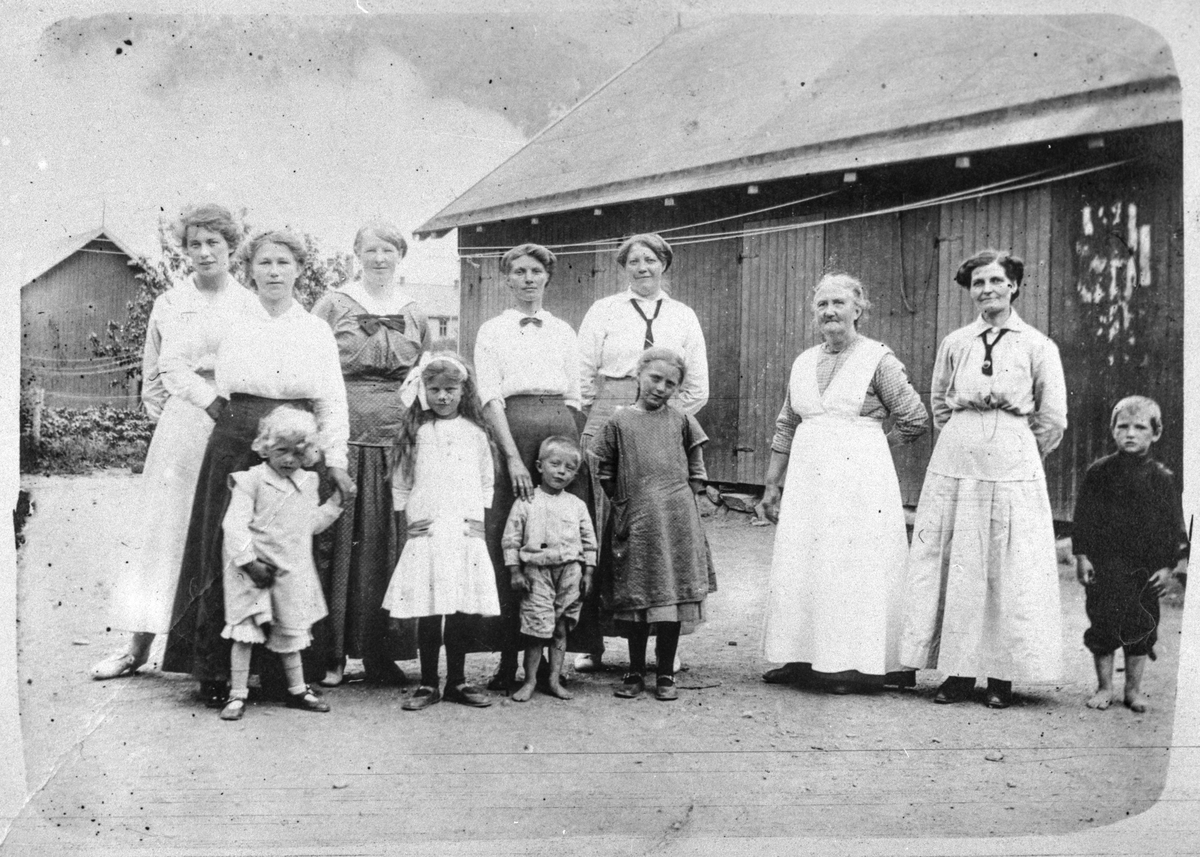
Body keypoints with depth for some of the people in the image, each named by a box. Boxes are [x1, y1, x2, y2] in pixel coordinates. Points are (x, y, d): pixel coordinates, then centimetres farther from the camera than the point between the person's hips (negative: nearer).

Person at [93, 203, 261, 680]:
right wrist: (166, 413, 5)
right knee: (163, 531, 3)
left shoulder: (251, 306, 4)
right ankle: (139, 646, 11)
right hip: (179, 429, 1)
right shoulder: (167, 305, 9)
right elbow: (152, 376, 16)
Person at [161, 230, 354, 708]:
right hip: (236, 447, -1)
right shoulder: (228, 322, 6)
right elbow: (172, 362, 17)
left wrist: (335, 462, -2)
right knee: (227, 556, -1)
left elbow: (332, 404, 6)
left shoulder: (317, 331, 9)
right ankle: (218, 674, 8)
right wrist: (208, 399, 5)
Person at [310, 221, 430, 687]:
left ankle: (381, 651, 11)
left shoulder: (415, 315, 15)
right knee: (338, 540, -3)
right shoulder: (333, 304, 6)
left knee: (387, 544, 2)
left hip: (396, 438, 3)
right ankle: (331, 653, 5)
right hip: (342, 434, -2)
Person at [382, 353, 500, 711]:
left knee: (465, 611, 2)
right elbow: (400, 483, 10)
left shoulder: (475, 433, 9)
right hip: (426, 533, -1)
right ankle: (428, 684, 9)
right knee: (428, 612, -2)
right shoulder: (415, 433, 5)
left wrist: (479, 517, 6)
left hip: (467, 532, 2)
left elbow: (486, 482, 16)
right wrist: (409, 517, 1)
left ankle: (457, 681, 15)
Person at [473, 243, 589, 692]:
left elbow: (574, 397, 16)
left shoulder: (563, 331, 18)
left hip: (564, 428, 3)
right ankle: (509, 660, 1)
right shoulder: (492, 331, 8)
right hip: (514, 427, -3)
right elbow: (490, 398, -2)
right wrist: (513, 456, -13)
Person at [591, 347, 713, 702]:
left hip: (677, 521, 1)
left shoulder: (681, 422, 8)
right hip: (635, 522, 0)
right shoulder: (619, 422, 4)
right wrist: (624, 500, 5)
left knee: (673, 594, 2)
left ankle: (666, 674, 14)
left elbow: (696, 472, 14)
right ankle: (635, 673, 17)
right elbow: (604, 472, 9)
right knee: (634, 598, 5)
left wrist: (681, 500, 6)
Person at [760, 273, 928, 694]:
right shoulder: (804, 362, 12)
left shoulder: (878, 359, -4)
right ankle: (805, 659, 16)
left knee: (855, 567, -2)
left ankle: (858, 663, 6)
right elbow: (786, 428, 17)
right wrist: (771, 484, 15)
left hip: (859, 478, -5)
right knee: (802, 566, 6)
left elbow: (916, 420, -4)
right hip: (808, 479, 6)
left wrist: (865, 446, 1)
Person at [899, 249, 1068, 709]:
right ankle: (959, 671, 11)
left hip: (1014, 468, -2)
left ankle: (1002, 676, 8)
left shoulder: (1038, 346, 1)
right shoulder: (954, 344, 8)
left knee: (1010, 572, 0)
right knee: (956, 568, 2)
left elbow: (1052, 420, 6)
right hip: (955, 464, 2)